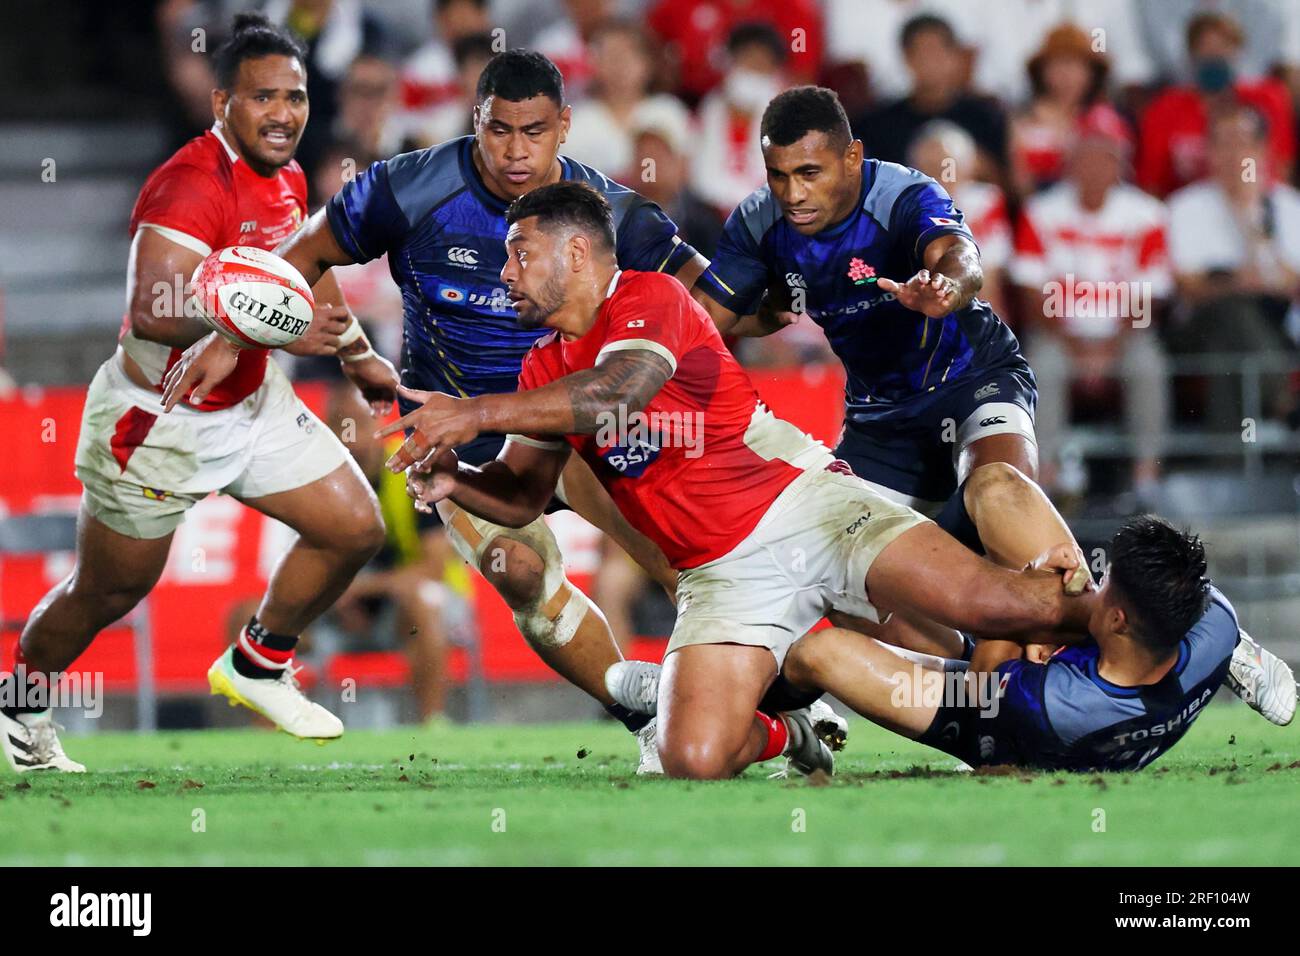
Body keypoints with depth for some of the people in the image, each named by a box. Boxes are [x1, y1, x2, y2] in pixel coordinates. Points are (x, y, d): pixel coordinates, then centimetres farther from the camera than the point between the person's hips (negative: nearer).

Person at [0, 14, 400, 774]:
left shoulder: (287, 181, 1)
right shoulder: (191, 186, -29)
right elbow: (152, 312, -41)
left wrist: (358, 356, 29)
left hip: (251, 403, 8)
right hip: (157, 422, -8)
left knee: (356, 529, 5)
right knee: (109, 593, 8)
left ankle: (258, 665, 25)